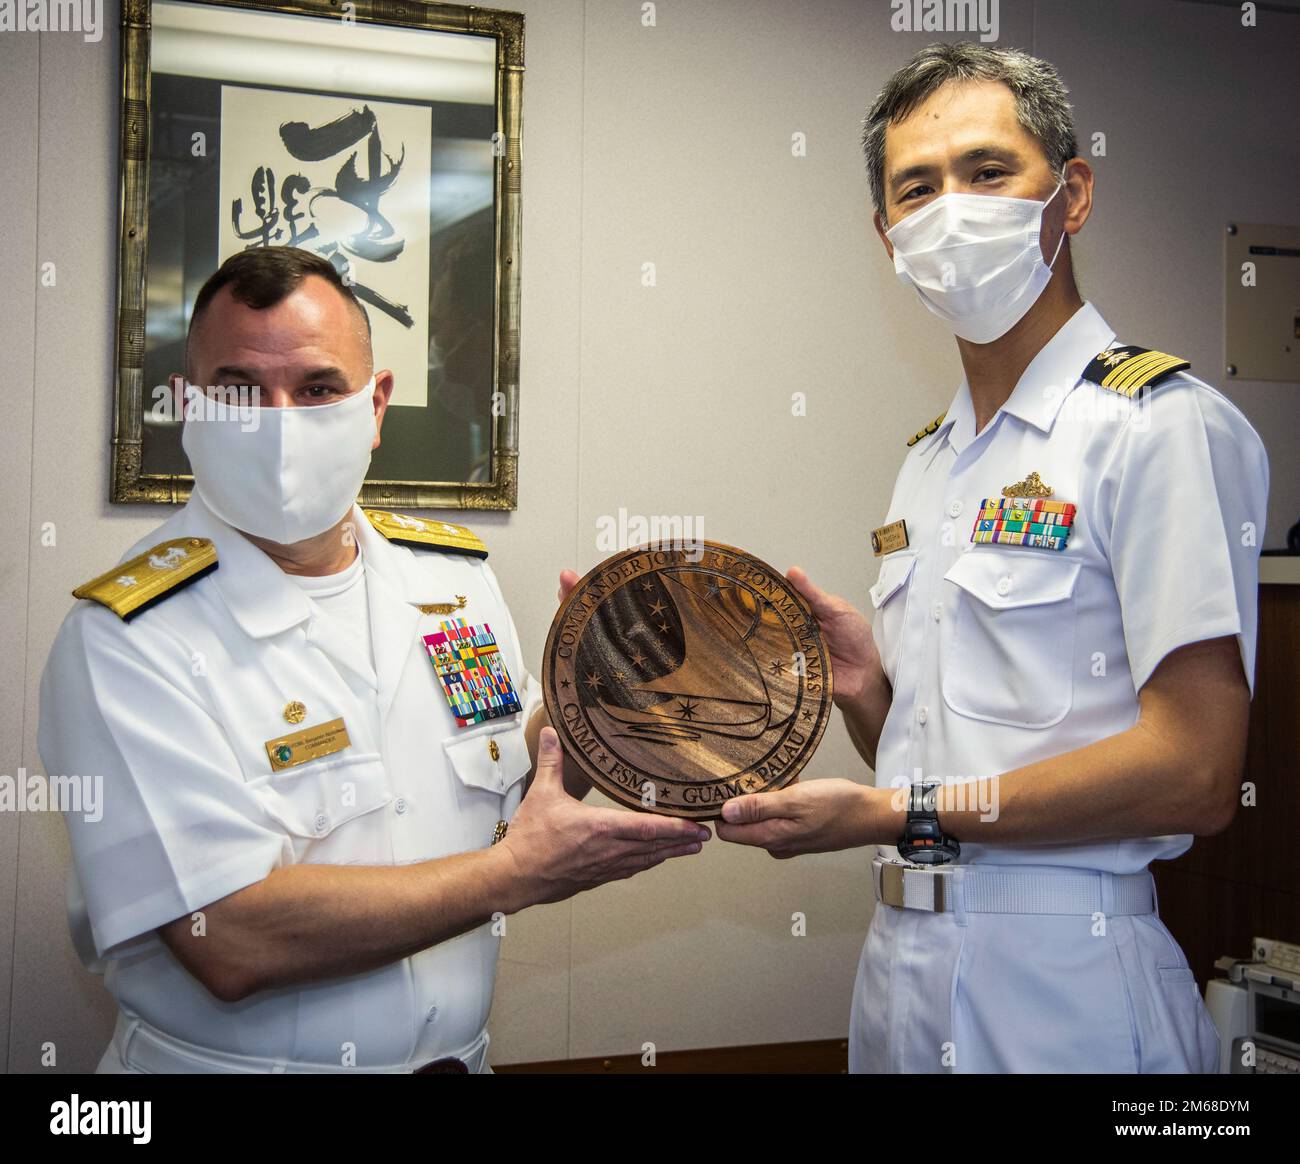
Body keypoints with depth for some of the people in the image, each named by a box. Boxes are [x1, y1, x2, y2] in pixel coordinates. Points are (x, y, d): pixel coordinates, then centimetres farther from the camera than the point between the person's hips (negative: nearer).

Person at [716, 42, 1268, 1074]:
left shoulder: (1159, 426, -12)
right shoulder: (930, 463, 12)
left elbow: (1192, 771, -19)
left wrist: (901, 813, -17)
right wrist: (862, 682, -6)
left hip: (1062, 984, -7)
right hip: (901, 959, 7)